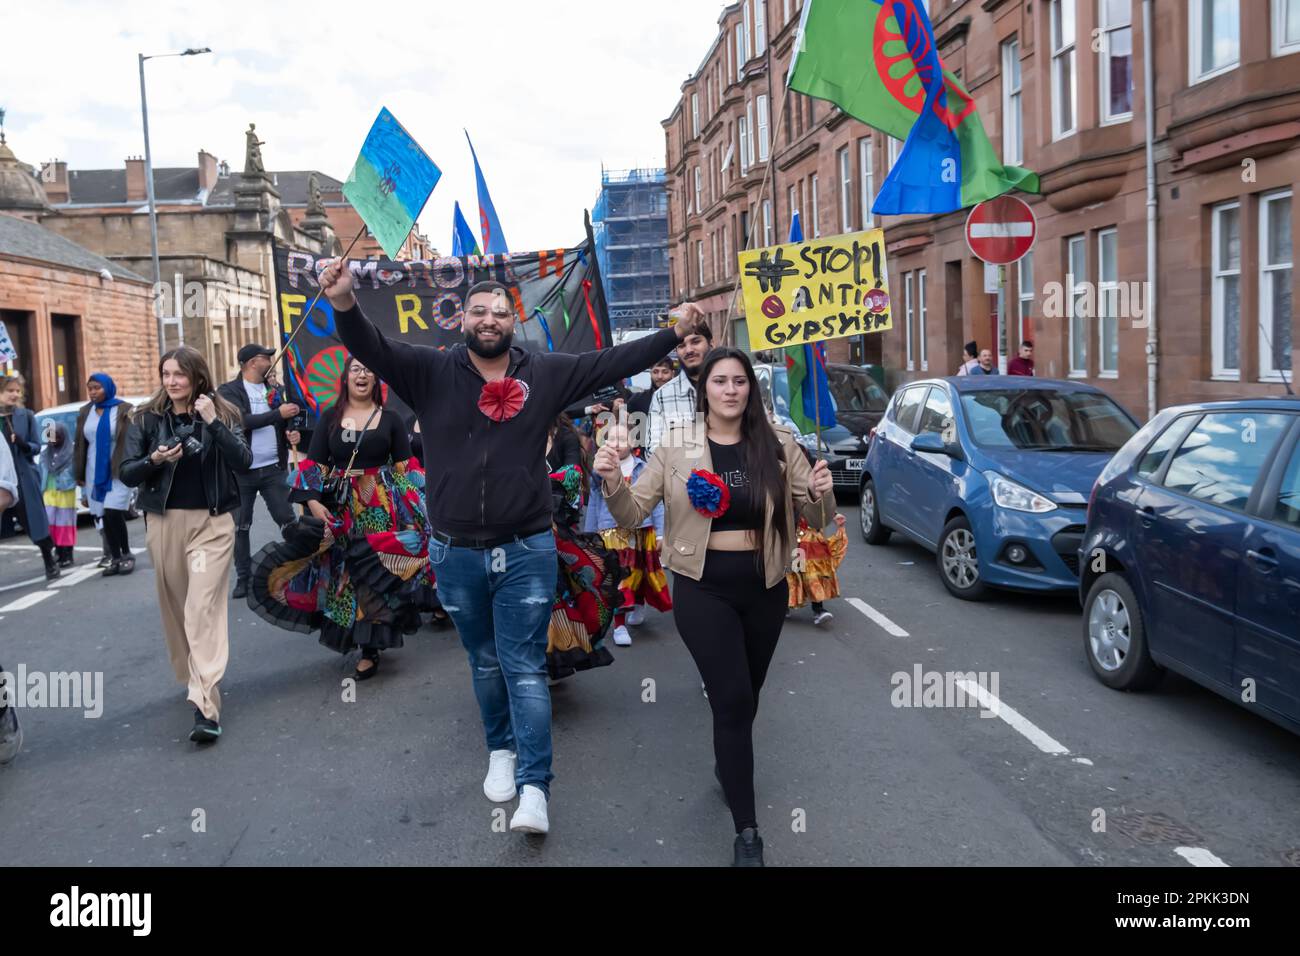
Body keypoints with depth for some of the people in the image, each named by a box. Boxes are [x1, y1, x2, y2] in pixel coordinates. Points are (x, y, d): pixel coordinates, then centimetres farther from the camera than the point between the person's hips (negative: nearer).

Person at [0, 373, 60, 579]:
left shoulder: (26, 415, 3)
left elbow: (36, 447, 2)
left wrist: (23, 443, -18)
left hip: (25, 477, 0)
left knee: (35, 519, 5)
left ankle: (50, 561, 19)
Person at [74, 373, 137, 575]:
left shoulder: (124, 410, -3)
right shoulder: (85, 412, 12)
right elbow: (80, 446, 14)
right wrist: (80, 475, 11)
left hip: (118, 472, -5)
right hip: (94, 473, 5)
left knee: (113, 514, -13)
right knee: (104, 518, 4)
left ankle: (126, 555, 2)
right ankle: (115, 558, 12)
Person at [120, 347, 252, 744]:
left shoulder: (223, 414, 2)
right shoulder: (147, 418, 5)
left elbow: (243, 462, -11)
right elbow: (127, 473, 3)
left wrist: (213, 423, -19)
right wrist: (154, 461, -17)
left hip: (212, 522, -3)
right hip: (164, 521, 3)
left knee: (203, 607, -12)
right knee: (175, 605, 10)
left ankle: (205, 704, -17)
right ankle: (191, 676, 30)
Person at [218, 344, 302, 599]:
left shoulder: (273, 391, 12)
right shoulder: (228, 392, -5)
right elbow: (241, 420, -20)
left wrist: (291, 434, -6)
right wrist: (278, 414, -18)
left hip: (274, 469, 3)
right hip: (241, 471, -3)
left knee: (288, 521, -1)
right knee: (240, 527, 6)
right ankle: (244, 578, 15)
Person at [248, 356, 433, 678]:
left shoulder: (390, 418, 5)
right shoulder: (329, 419, 7)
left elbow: (407, 467, 5)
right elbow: (314, 465, 5)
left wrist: (412, 509, -4)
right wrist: (313, 502, -9)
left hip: (384, 508, -1)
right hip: (341, 508, 1)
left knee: (378, 573, -4)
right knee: (344, 575, 2)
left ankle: (371, 647, 4)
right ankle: (360, 640, 15)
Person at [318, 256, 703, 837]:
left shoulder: (545, 373, 0)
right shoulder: (431, 372, -3)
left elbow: (613, 362, 0)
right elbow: (372, 349, -15)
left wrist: (675, 333, -6)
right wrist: (344, 304, -35)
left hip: (526, 550, -1)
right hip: (455, 553, 1)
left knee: (525, 669, 0)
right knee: (485, 665, 18)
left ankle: (534, 788, 3)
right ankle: (502, 749, 39)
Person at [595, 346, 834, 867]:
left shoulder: (777, 444, -3)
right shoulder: (676, 447, -6)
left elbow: (815, 518, 0)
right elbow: (631, 516, -5)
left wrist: (821, 494, -23)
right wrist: (613, 481, -26)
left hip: (765, 588, 3)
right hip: (703, 590, -3)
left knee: (745, 697, 20)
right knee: (733, 699, -9)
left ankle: (728, 765, 52)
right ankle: (746, 831, 2)